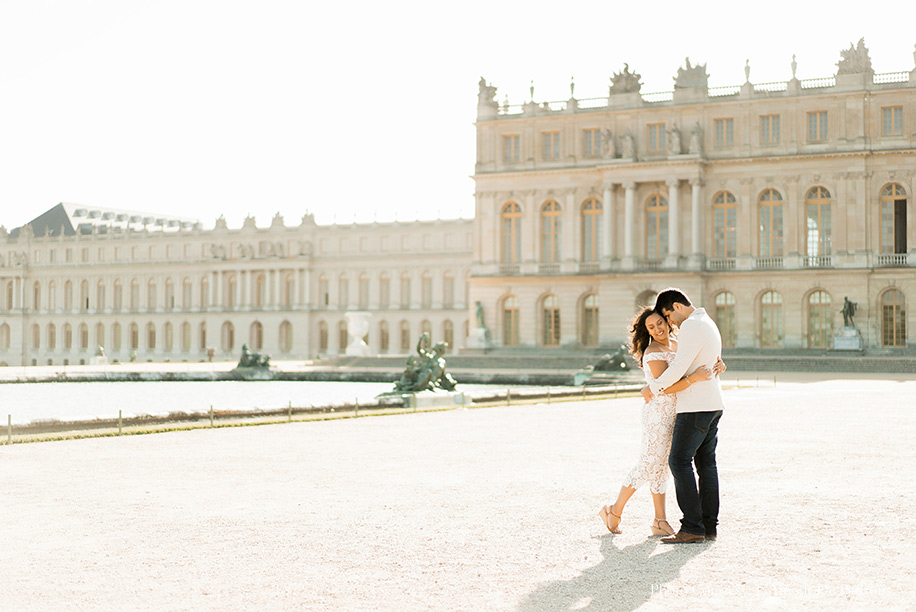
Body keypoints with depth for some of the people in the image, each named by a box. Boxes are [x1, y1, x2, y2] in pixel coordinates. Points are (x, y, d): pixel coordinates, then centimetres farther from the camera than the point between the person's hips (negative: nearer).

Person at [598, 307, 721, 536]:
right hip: (658, 413, -8)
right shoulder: (653, 354, -17)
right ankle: (614, 512, 6)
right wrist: (694, 378, -37)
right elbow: (666, 387, -25)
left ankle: (660, 521, 14)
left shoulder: (675, 344, 10)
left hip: (673, 414, 8)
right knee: (649, 465, -6)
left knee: (661, 466, 10)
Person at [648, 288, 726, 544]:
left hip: (696, 407, -10)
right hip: (712, 405, 10)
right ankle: (709, 526, 10)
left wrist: (654, 387, -6)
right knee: (706, 463, 9)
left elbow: (679, 367, -19)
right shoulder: (708, 324, 19)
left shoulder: (692, 326, -14)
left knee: (680, 461, -9)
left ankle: (692, 527, -11)